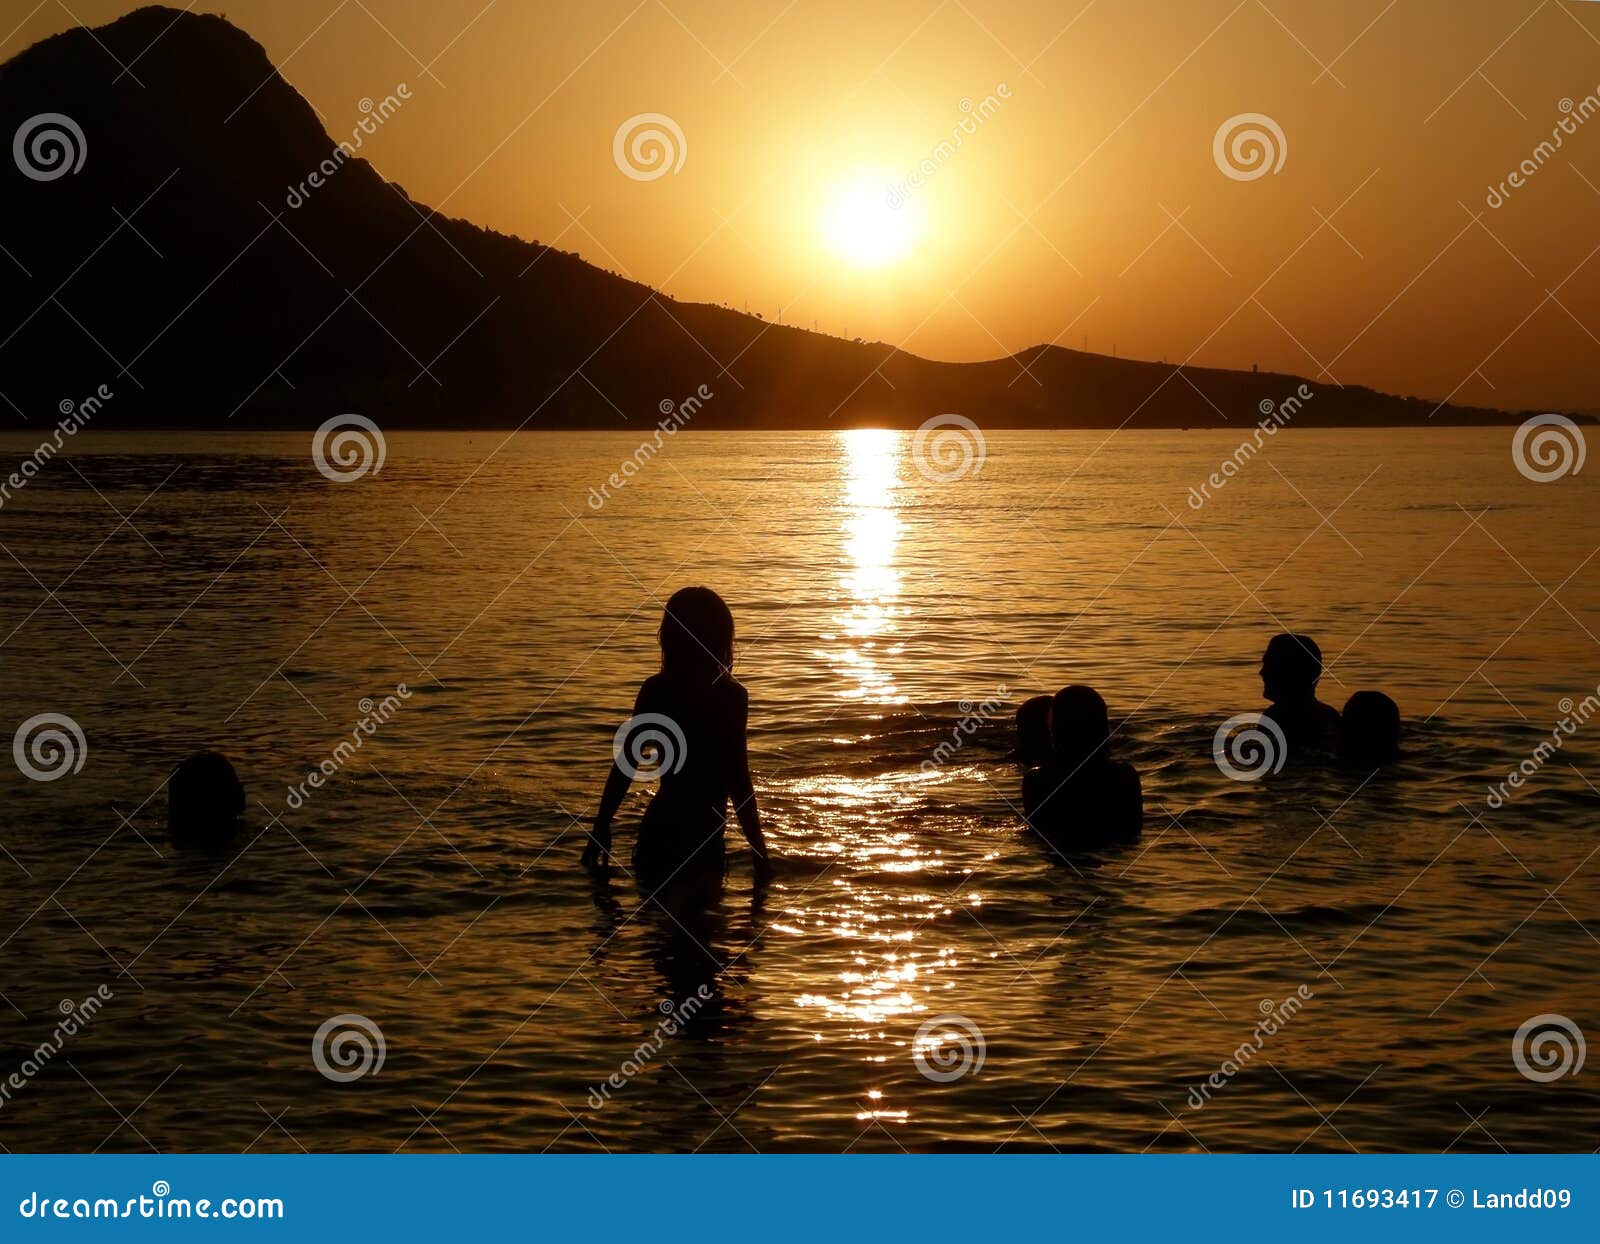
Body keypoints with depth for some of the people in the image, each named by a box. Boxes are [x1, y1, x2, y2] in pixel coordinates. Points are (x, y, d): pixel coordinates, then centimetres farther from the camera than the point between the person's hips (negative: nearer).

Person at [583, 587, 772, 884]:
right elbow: (738, 782, -15)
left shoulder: (655, 690, 0)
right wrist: (759, 850, -10)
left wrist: (601, 826, 10)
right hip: (699, 836, -5)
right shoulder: (731, 697, -13)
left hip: (659, 828, 5)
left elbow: (625, 763, 2)